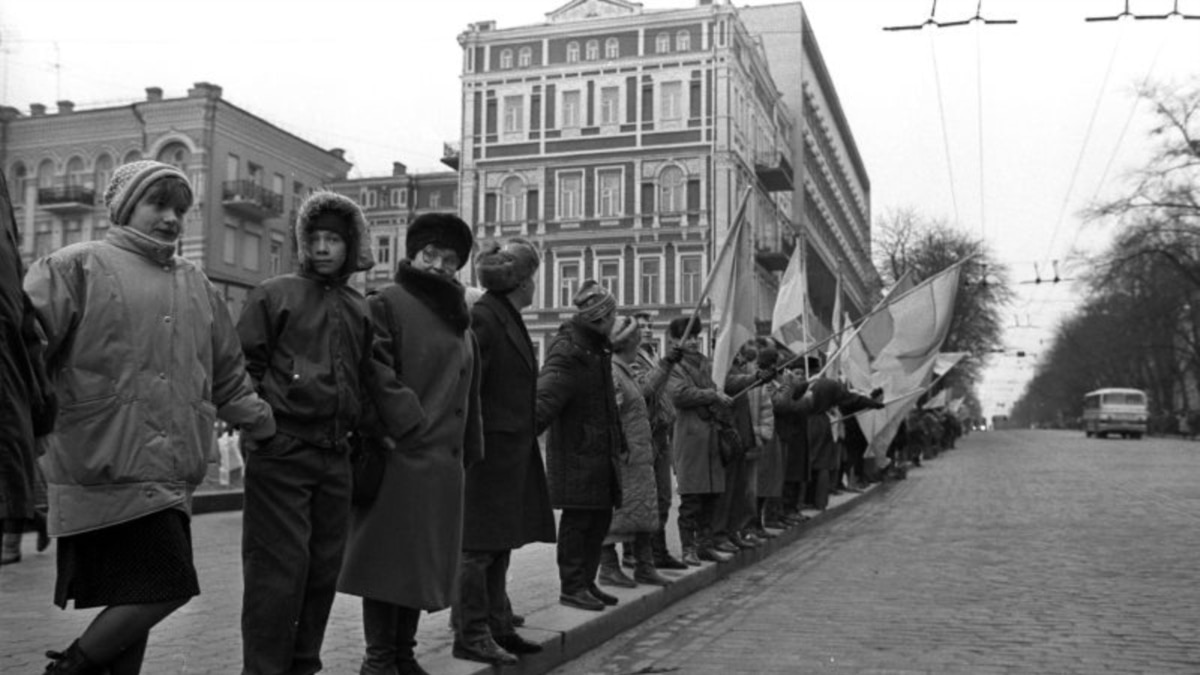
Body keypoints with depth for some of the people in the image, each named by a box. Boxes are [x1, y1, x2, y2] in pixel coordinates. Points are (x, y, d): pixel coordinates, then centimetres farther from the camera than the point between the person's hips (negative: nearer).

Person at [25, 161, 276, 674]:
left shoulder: (197, 286, 17)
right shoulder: (78, 268, -1)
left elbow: (229, 381, 23)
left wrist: (276, 431, 18)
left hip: (170, 478, 7)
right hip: (107, 473, -6)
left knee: (139, 596, 10)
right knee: (168, 584, -10)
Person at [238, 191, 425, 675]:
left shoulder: (358, 309, 15)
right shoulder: (273, 295, 0)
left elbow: (380, 377, 11)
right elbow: (243, 367, -3)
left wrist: (418, 430, 2)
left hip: (336, 454, 6)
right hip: (280, 453, -5)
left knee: (324, 568, 11)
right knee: (280, 568, -6)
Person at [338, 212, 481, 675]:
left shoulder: (460, 321, 19)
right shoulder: (388, 304, -4)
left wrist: (469, 455, 14)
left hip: (444, 463, 7)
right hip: (398, 458, -7)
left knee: (424, 563, 12)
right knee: (389, 559, 0)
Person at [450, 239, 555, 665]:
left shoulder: (510, 318, 15)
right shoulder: (481, 317, -14)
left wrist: (524, 435, 15)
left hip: (513, 450, 9)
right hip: (489, 449, -9)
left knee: (500, 543, 15)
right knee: (478, 546, 0)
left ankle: (497, 627, 24)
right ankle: (471, 635, 9)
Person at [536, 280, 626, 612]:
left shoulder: (598, 348, 16)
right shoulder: (567, 349, -14)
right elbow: (546, 396, -27)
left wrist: (618, 441, 28)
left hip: (601, 451, 9)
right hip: (575, 451, -9)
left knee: (600, 518, 12)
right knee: (577, 519, -3)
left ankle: (586, 581, 22)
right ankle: (572, 586, 7)